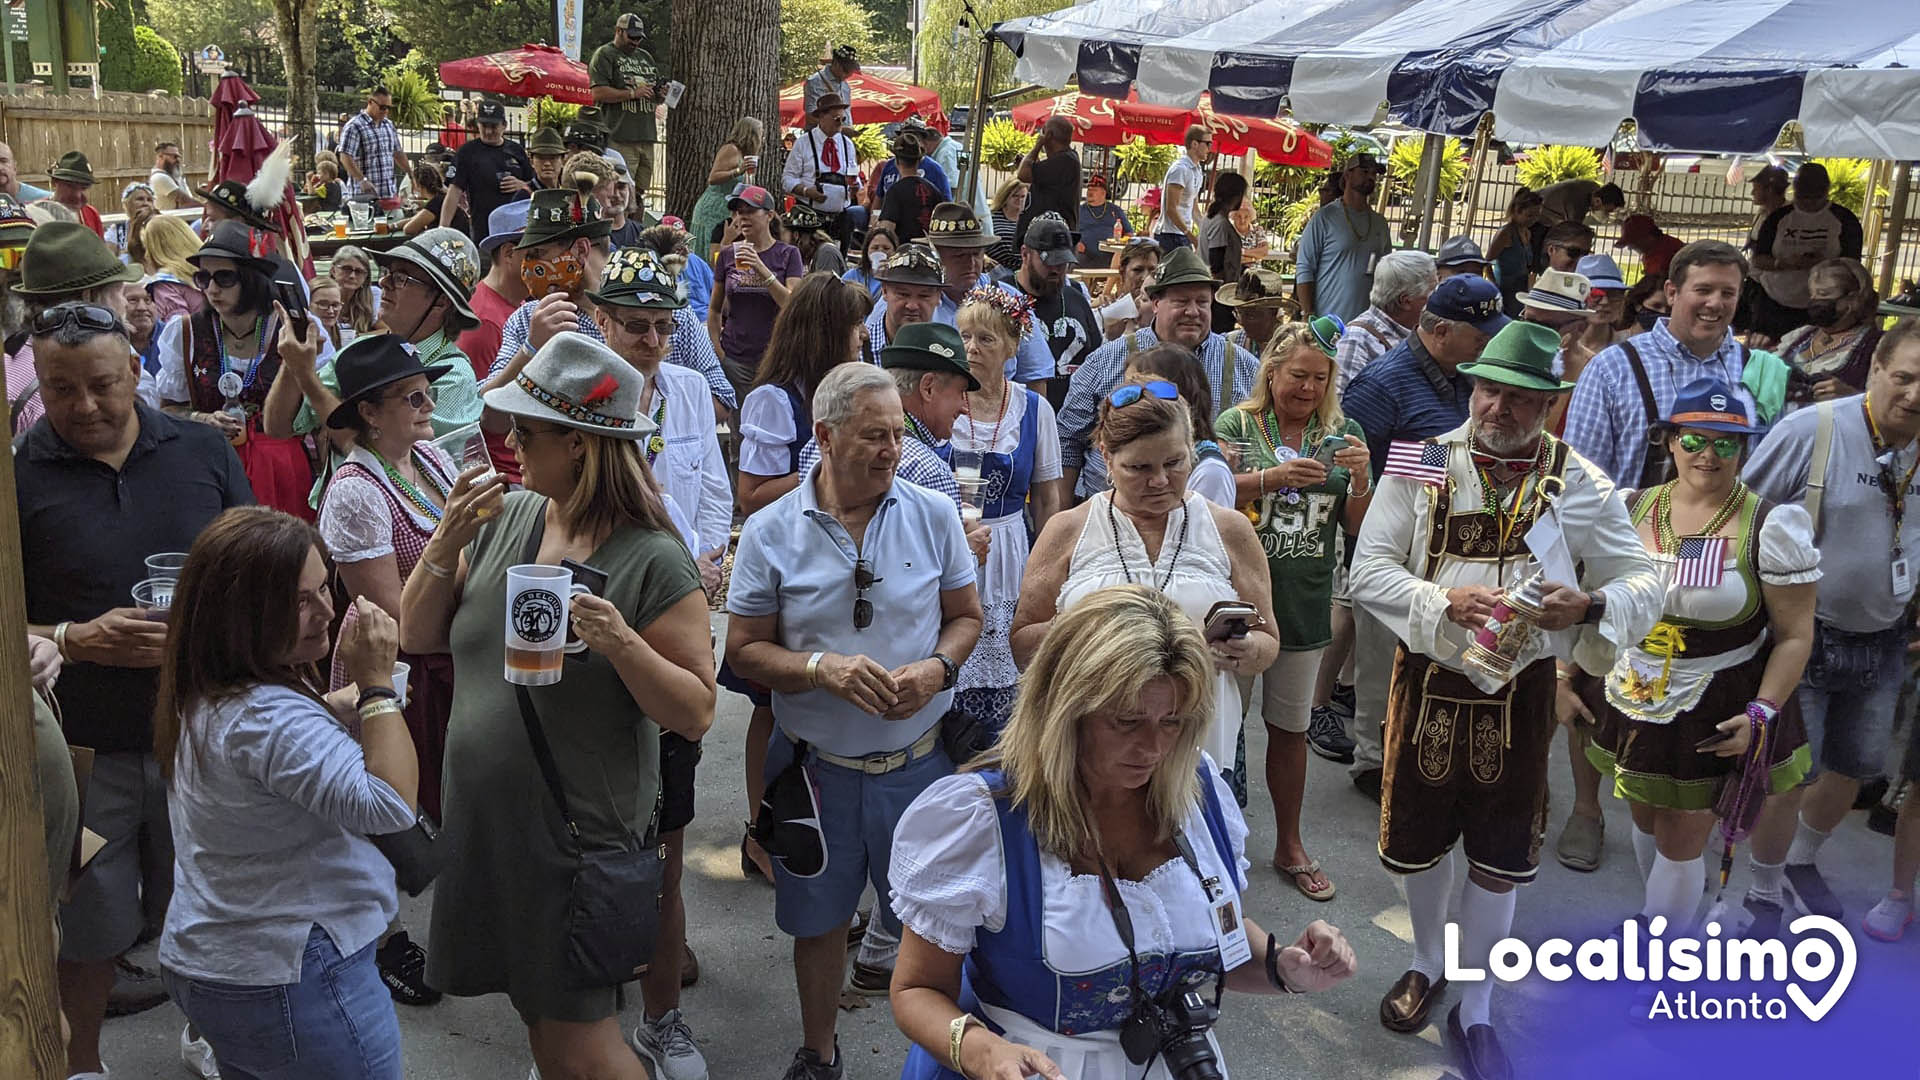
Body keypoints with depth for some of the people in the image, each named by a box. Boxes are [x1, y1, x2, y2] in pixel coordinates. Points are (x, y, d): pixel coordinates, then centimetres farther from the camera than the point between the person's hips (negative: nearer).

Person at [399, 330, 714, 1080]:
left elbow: (696, 713, -17)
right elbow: (418, 638, 5)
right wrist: (443, 546, -11)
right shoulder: (504, 517, 0)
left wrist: (621, 642, -32)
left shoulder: (652, 560, -17)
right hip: (482, 816, 6)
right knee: (536, 1015, 21)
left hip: (577, 830, -6)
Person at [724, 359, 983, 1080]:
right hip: (817, 766, 0)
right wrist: (822, 668, -21)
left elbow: (966, 616, 7)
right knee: (818, 919, 17)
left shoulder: (934, 515, -2)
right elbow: (745, 649, -4)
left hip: (920, 760, 0)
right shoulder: (770, 533, -6)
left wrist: (937, 667, -14)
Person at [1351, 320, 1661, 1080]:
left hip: (1519, 694, 0)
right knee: (1420, 844, 16)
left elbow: (1644, 586, -2)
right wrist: (1446, 603, -25)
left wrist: (1589, 605, -24)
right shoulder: (1421, 466, -5)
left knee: (1498, 861, 11)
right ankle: (1426, 965, 44)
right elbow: (1369, 571, -9)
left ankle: (1475, 1010, 31)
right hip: (1428, 682, 0)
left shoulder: (1582, 486, -4)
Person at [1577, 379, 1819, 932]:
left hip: (1715, 715, -4)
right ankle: (1666, 921, 42)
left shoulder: (1770, 525, -12)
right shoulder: (1632, 510, -2)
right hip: (1633, 702, 4)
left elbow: (1794, 635, -9)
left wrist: (1762, 713, -17)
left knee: (1681, 843, 5)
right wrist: (1563, 678, 5)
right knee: (1647, 823, 19)